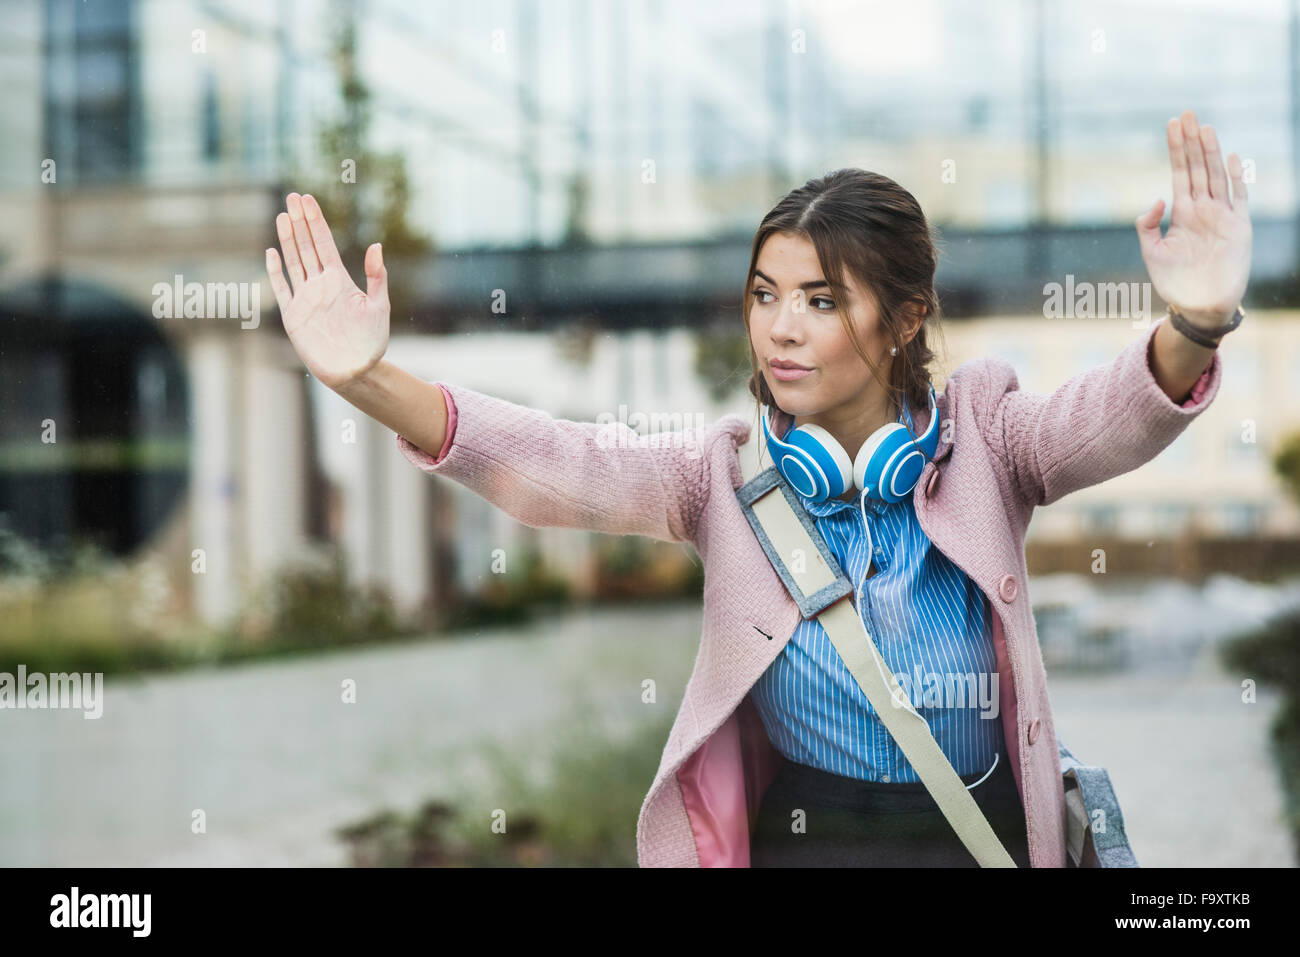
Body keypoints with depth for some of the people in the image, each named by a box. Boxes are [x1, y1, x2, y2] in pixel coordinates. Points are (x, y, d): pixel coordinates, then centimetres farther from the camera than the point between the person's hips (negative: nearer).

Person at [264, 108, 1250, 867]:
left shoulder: (980, 436, -5)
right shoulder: (729, 473, -4)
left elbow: (1109, 419, -24)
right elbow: (561, 468, -18)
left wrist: (1195, 330, -48)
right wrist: (370, 379, -35)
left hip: (995, 834, 0)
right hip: (796, 836, 1)